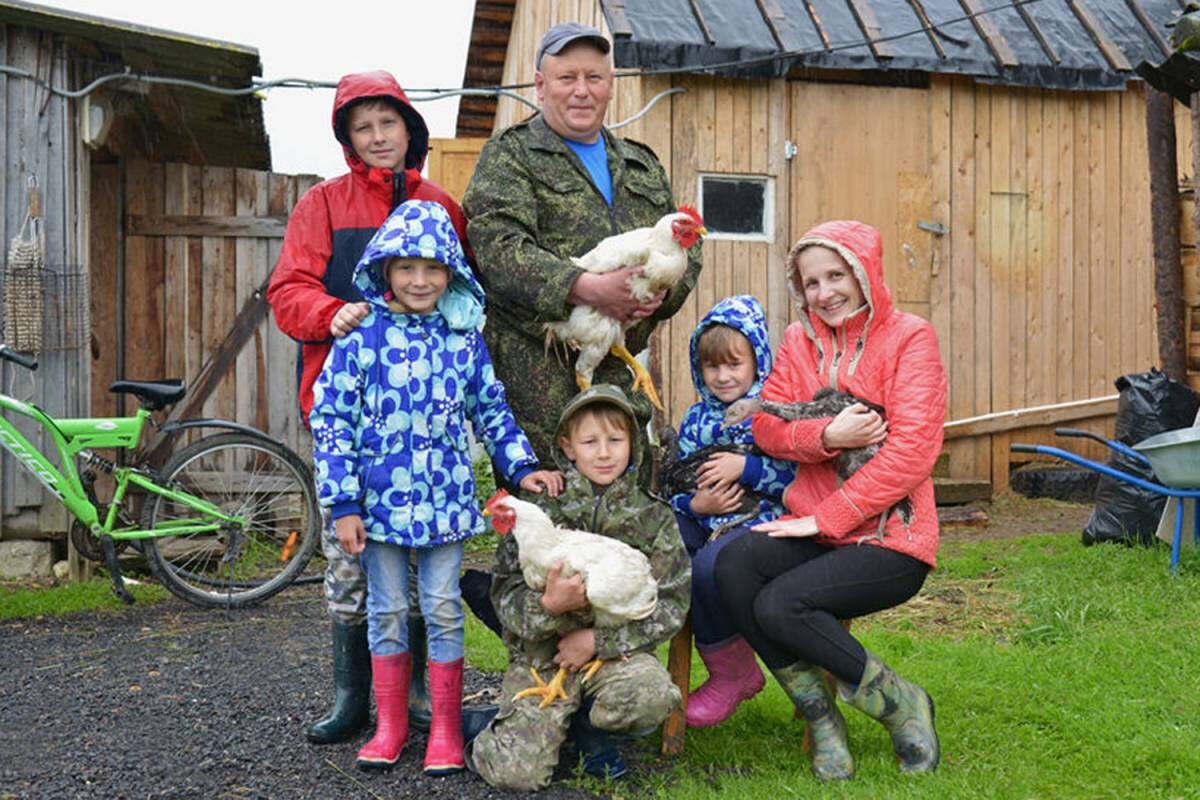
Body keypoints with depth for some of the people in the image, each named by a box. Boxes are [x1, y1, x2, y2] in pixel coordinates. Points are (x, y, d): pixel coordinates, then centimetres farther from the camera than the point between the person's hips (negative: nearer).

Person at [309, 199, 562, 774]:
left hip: (444, 499, 2)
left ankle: (445, 728, 19)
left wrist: (522, 467, 1)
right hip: (380, 499, -1)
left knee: (443, 611, 7)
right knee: (387, 611, 10)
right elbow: (330, 417, -6)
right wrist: (343, 504, -9)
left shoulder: (464, 338, 3)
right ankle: (390, 724, 25)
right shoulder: (362, 334, -6)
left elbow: (491, 411, 13)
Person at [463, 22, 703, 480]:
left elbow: (685, 249, 20)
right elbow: (498, 247, -12)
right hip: (535, 367, -5)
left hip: (620, 370, 6)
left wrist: (661, 291, -5)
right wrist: (589, 289, -23)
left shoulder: (642, 165, 22)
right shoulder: (510, 155, 4)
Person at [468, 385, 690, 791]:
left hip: (614, 649, 1)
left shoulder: (653, 517, 0)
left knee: (654, 696, -32)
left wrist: (598, 640, -14)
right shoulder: (541, 509, -2)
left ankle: (584, 723, 3)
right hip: (541, 653, -1)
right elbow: (505, 593, -5)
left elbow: (671, 604, -4)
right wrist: (548, 605, -27)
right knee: (517, 772, -18)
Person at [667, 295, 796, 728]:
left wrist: (745, 467, -18)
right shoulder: (696, 418, 15)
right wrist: (694, 503, -10)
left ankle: (730, 675, -7)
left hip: (764, 522, -6)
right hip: (709, 522, 6)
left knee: (710, 564, -33)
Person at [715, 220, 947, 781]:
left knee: (779, 604, -26)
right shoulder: (799, 340, 12)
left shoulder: (909, 338, -4)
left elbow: (911, 451, -14)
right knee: (734, 564, -24)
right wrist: (828, 435, -18)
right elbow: (767, 426, 4)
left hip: (890, 537, -5)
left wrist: (825, 517, -16)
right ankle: (821, 717, -9)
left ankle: (902, 703, -2)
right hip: (815, 528, 5)